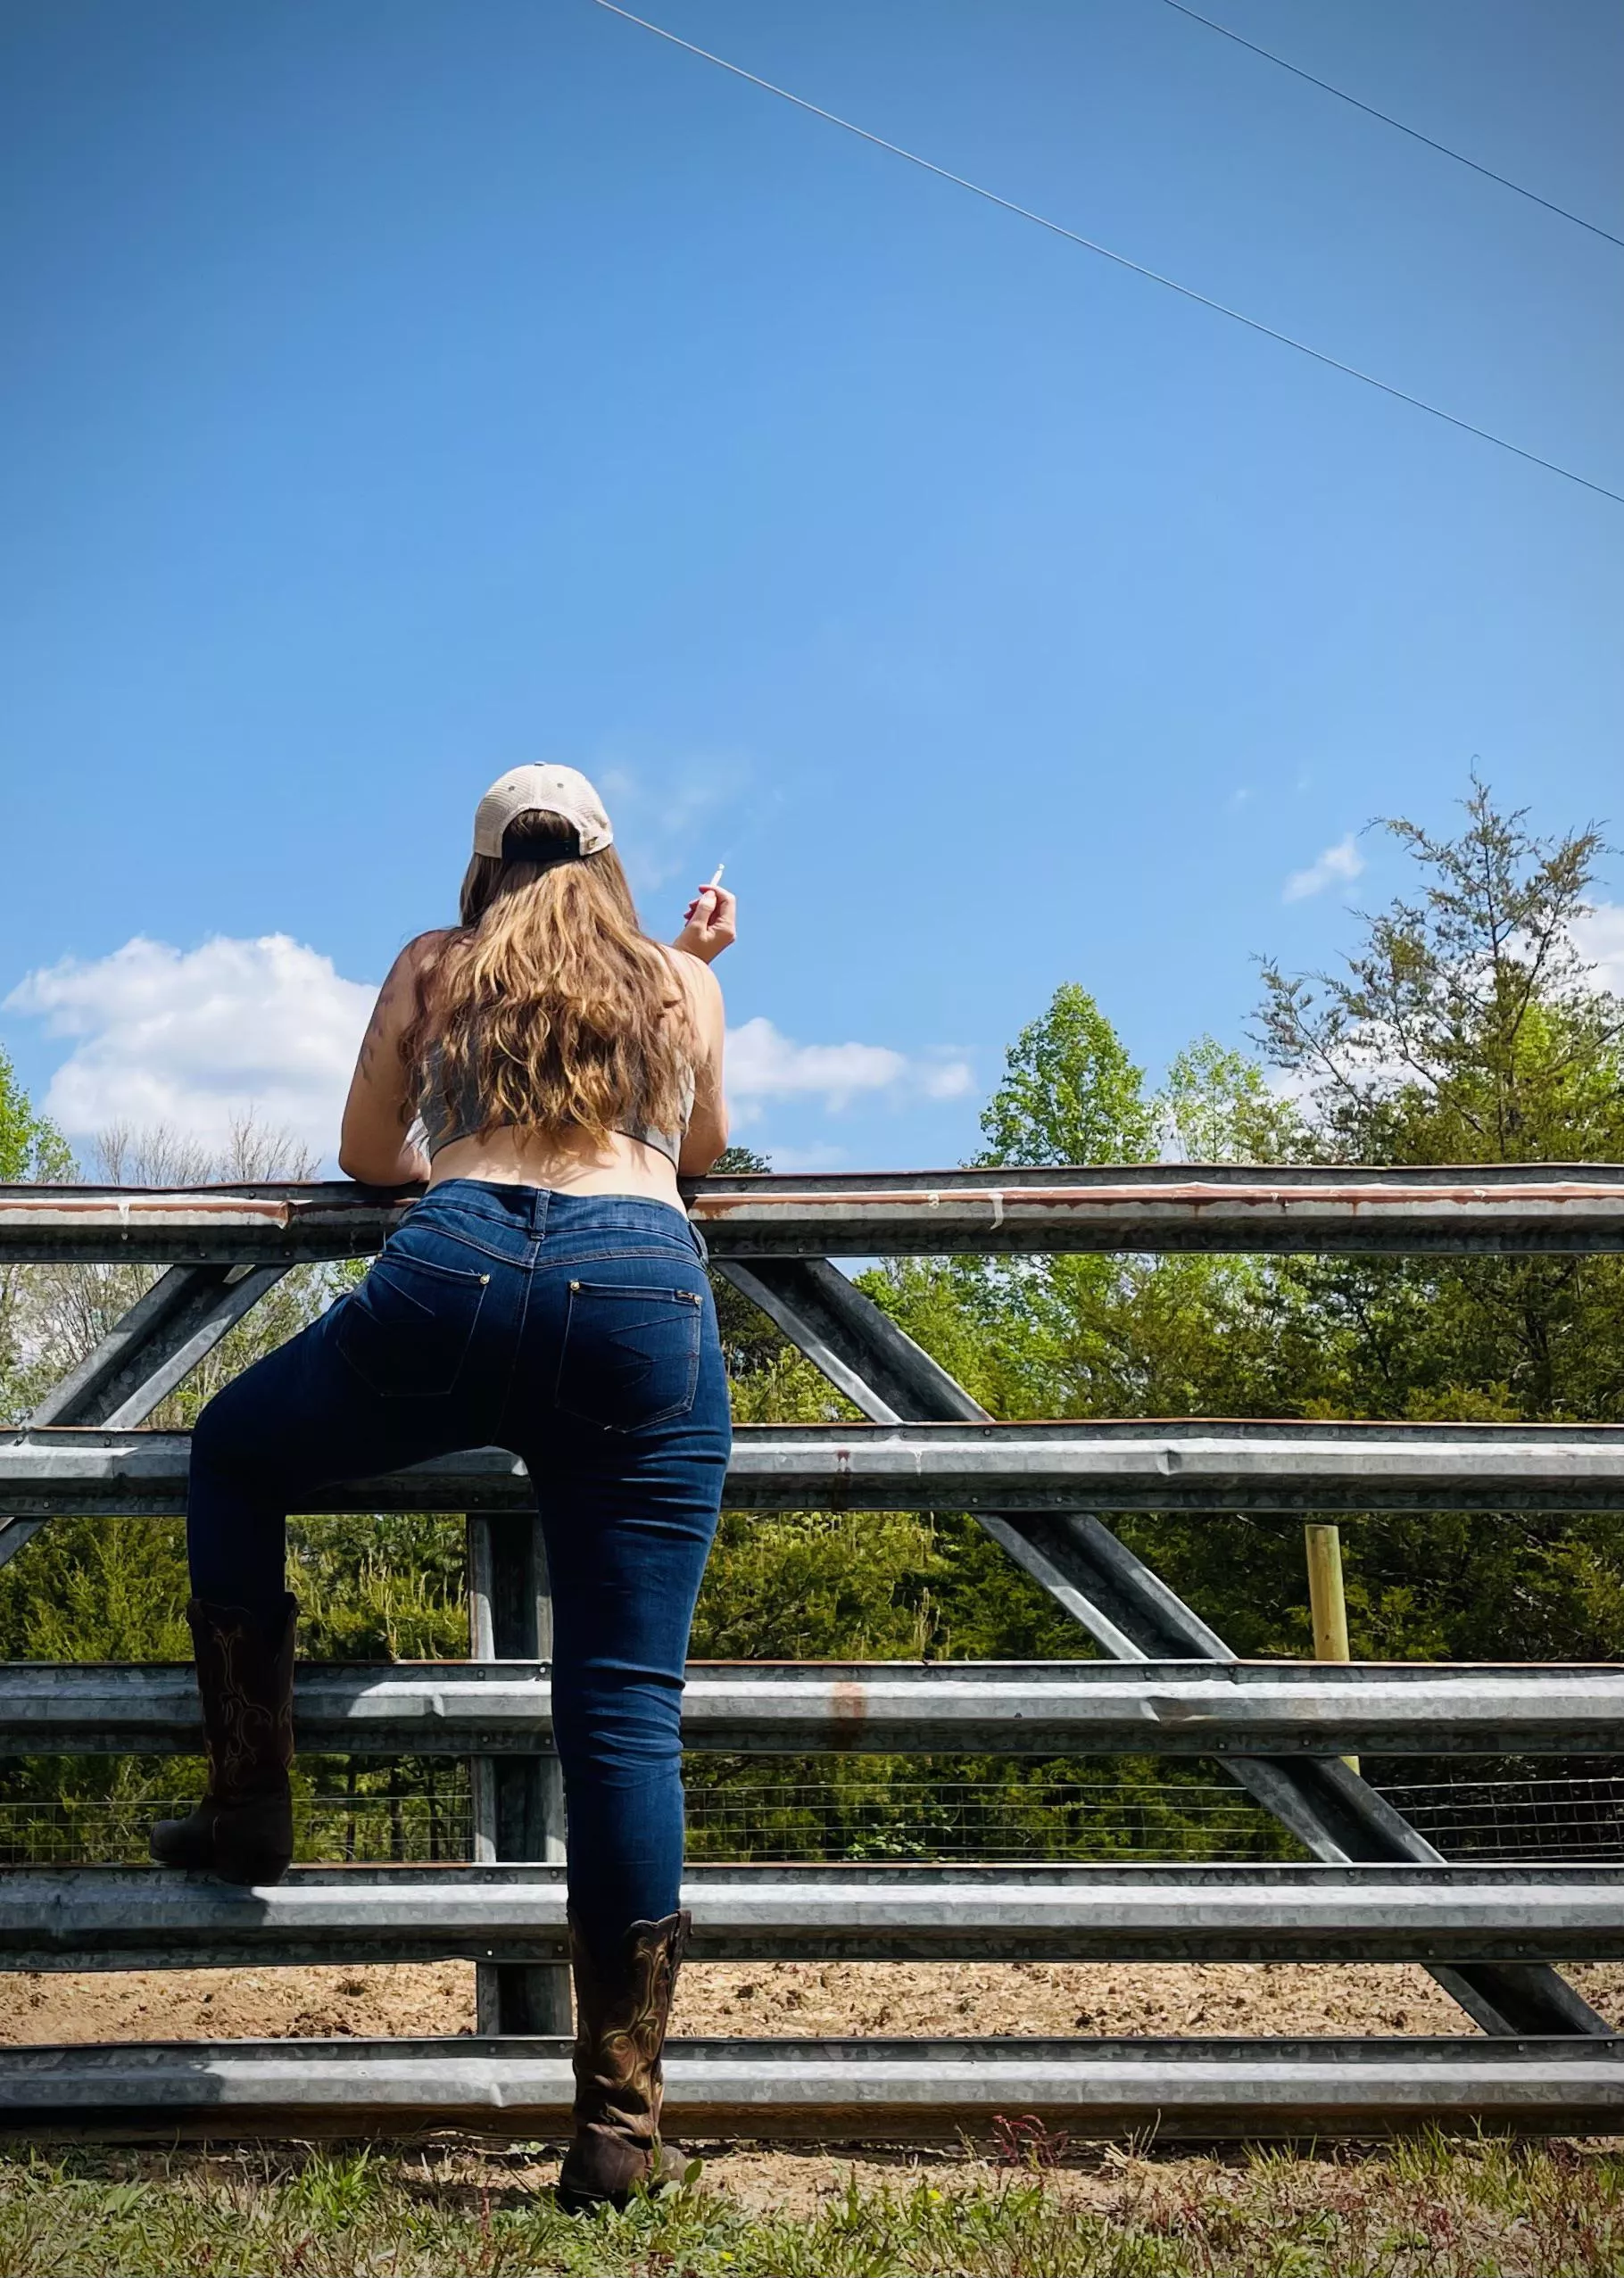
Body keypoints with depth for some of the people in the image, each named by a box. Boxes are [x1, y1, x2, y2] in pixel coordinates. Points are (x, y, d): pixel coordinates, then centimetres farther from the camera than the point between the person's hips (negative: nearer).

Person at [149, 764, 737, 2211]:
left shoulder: (434, 965, 25)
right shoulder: (680, 976, 25)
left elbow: (368, 1158, 31)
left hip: (453, 1275, 0)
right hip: (647, 1293, 1)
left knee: (233, 1452, 29)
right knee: (625, 1711, 2)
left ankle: (251, 1800, 27)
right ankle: (618, 2119, 5)